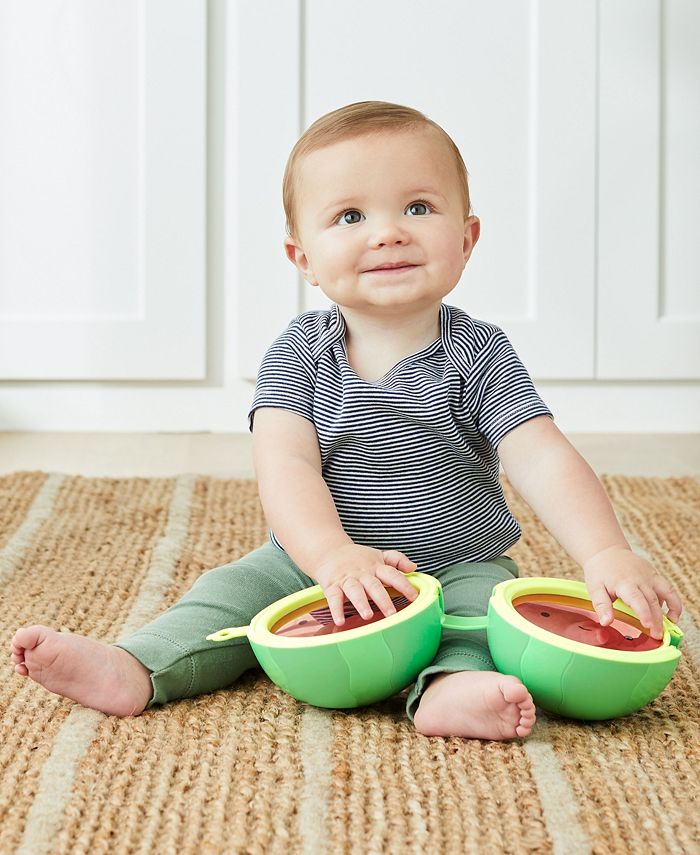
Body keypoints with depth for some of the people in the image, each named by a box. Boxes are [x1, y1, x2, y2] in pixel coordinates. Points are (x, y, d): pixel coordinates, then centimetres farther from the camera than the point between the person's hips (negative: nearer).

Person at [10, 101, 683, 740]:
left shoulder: (478, 355, -9)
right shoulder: (299, 353, -6)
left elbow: (542, 460, -19)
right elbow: (285, 464, -18)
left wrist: (606, 554, -36)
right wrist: (334, 555, -37)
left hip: (457, 568, -2)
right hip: (310, 565, 2)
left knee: (493, 601, -28)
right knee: (232, 589, -13)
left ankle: (448, 688, -51)